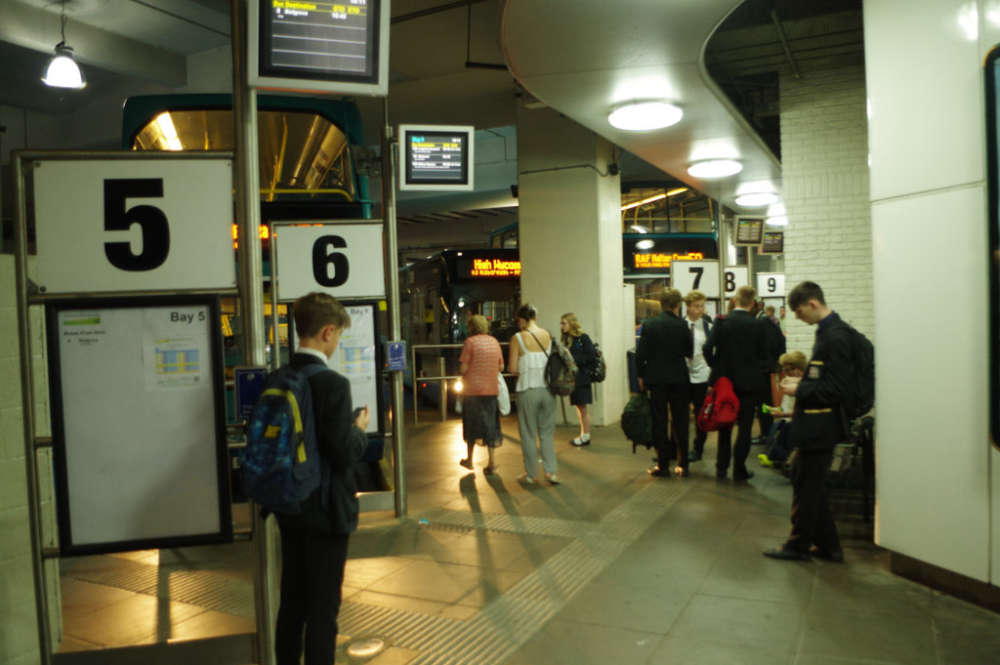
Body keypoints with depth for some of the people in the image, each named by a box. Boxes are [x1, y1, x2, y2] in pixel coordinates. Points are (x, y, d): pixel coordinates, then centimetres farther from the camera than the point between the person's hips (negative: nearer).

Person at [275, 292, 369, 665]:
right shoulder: (332, 384, -21)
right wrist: (359, 429, -2)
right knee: (323, 607, 6)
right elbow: (346, 455, -22)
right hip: (326, 511, -7)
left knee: (291, 602, 19)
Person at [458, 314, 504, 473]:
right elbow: (501, 367, 12)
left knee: (471, 424, 11)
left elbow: (463, 369, -14)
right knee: (489, 424, 9)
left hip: (472, 389, -4)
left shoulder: (470, 341, -10)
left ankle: (469, 459, 23)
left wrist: (461, 372, 8)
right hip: (491, 389, 4)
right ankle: (491, 462, 4)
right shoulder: (494, 341, 6)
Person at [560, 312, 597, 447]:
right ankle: (583, 435, 21)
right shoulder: (567, 339, 11)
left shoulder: (583, 338, -11)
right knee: (578, 407, 12)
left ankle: (586, 436, 10)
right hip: (572, 377, 7)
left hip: (582, 378, -7)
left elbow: (592, 355, -16)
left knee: (583, 407, 0)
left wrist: (574, 360, -18)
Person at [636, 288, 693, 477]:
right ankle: (682, 465, 13)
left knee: (659, 422, 6)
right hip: (679, 380, 0)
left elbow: (640, 354, -6)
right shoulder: (682, 326, -7)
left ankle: (663, 465, 8)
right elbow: (689, 352, 0)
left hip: (657, 379, 0)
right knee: (680, 422, 9)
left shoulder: (649, 325, -5)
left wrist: (641, 376, 5)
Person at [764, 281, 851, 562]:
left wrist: (800, 390, -17)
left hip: (820, 425, -10)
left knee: (807, 485, 4)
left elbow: (839, 390, -23)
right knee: (804, 479, 17)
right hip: (816, 424, 10)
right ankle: (827, 545, 27)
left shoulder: (835, 337, -21)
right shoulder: (828, 331, 10)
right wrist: (801, 381, 8)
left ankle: (799, 545, 20)